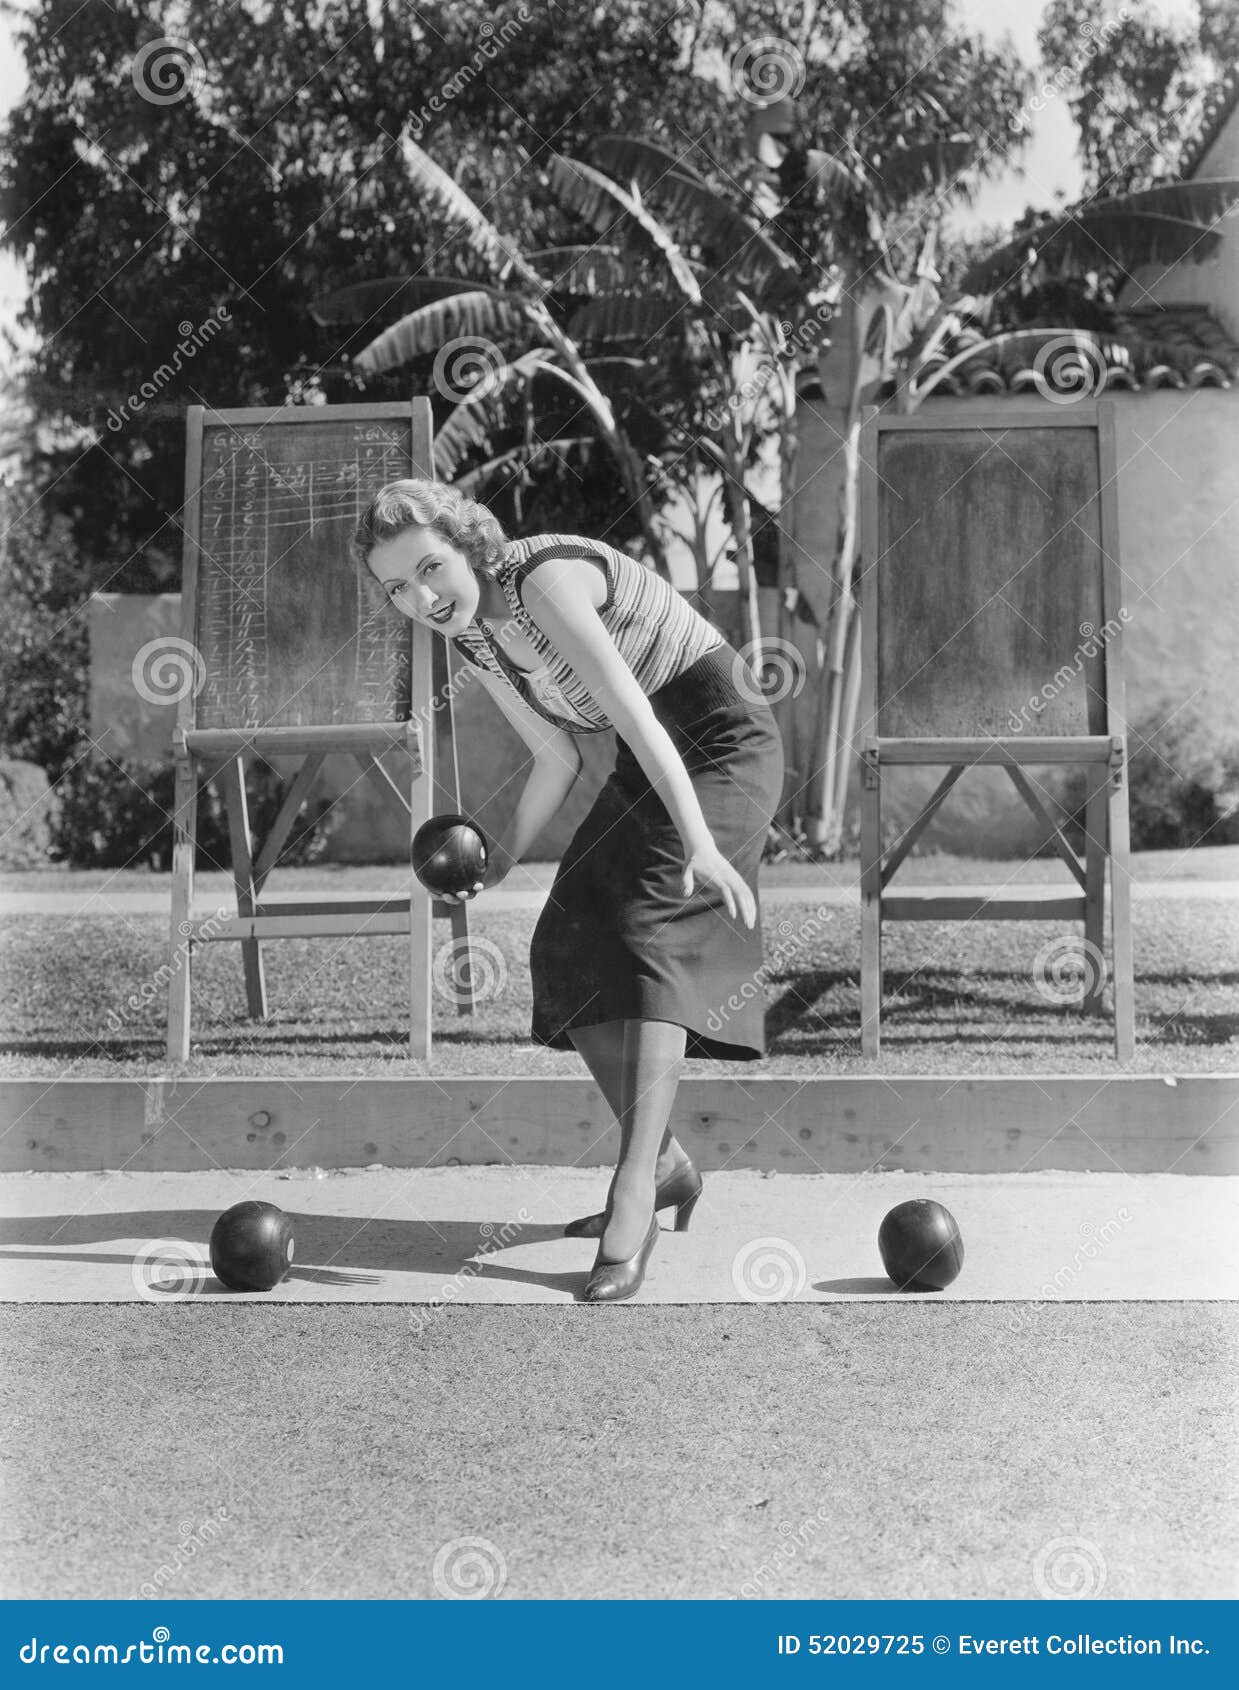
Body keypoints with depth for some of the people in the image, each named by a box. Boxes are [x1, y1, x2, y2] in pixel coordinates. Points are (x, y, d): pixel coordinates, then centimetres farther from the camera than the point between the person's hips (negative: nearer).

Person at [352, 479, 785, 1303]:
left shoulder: (547, 578, -25)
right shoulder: (472, 639, 2)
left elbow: (632, 712, -35)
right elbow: (559, 759, 9)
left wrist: (698, 842, -43)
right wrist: (499, 862, -2)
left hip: (720, 738, -9)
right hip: (649, 766, 9)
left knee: (650, 934, -24)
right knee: (568, 951, 3)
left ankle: (634, 1197, -31)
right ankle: (664, 1163, 16)